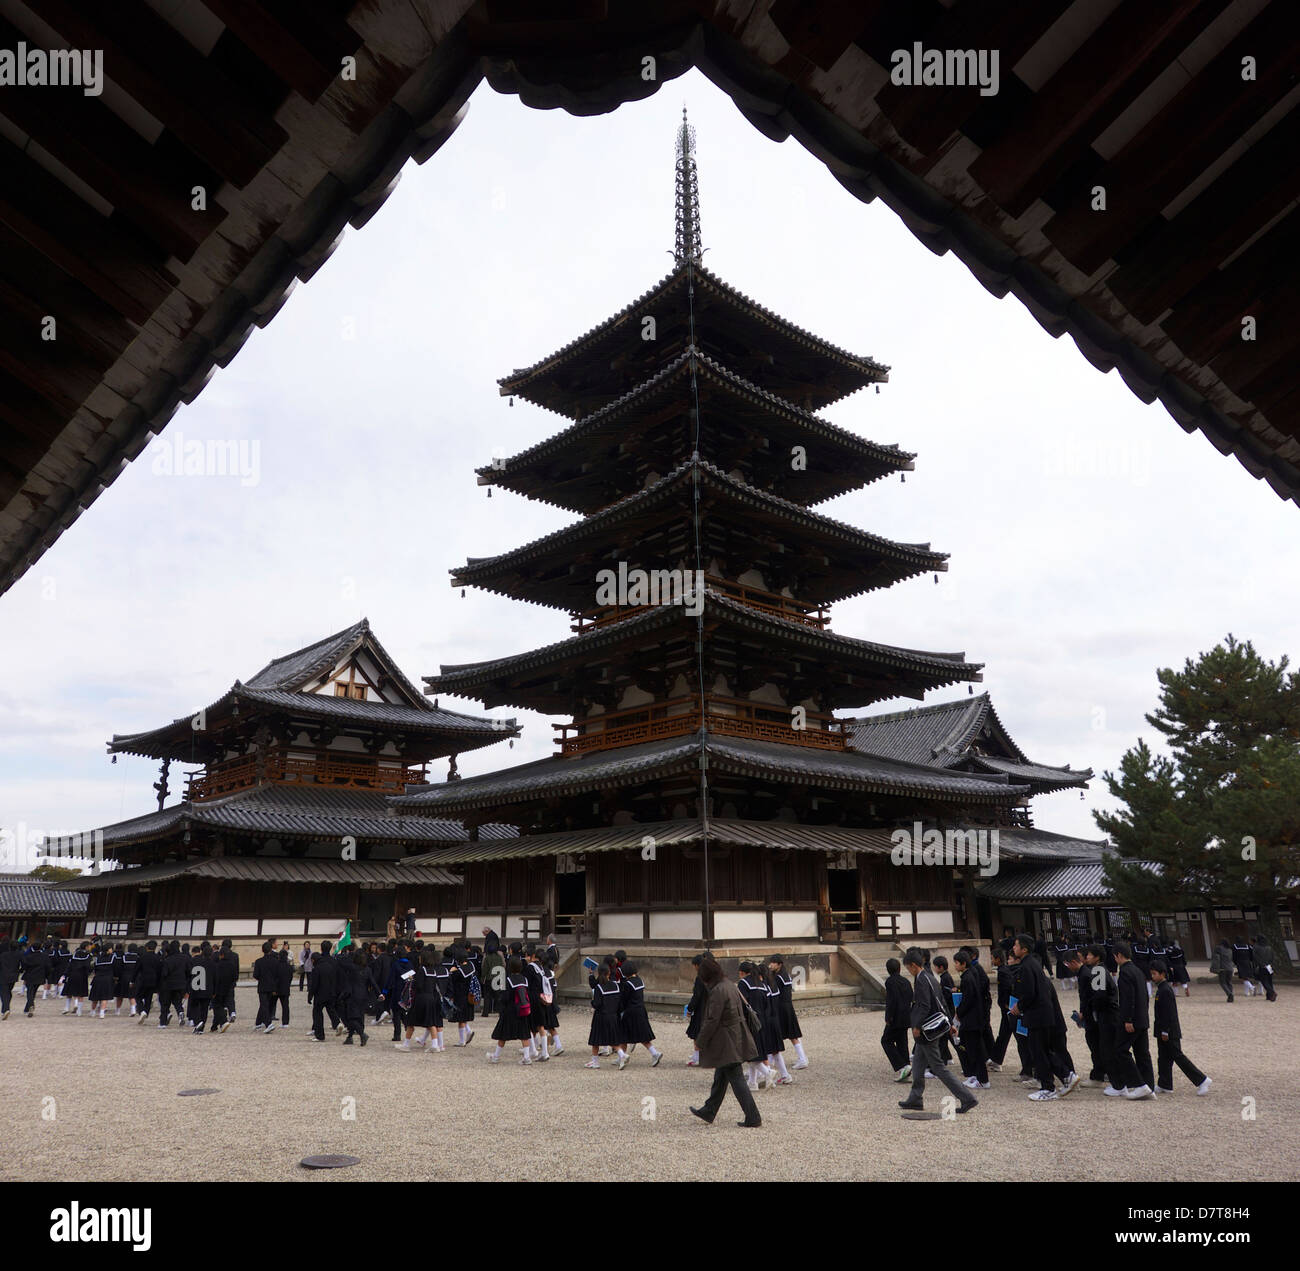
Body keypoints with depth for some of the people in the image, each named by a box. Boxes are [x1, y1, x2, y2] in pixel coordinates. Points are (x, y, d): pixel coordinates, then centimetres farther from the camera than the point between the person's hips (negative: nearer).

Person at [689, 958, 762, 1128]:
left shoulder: (718, 991, -21)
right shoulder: (729, 985, 7)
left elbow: (712, 1020, -21)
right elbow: (743, 1005, 16)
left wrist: (700, 1042, -10)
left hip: (726, 1041, -10)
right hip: (737, 1036, 10)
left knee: (736, 1078, -2)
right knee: (720, 1077, 19)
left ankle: (752, 1118, 2)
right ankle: (708, 1111, 32)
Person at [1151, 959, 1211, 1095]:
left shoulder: (1165, 990, -20)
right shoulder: (1161, 989, 11)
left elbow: (1168, 1013, -22)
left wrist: (1165, 1032, -21)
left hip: (1170, 1033, -10)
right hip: (1164, 1032, 10)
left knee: (1178, 1056, -4)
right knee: (1163, 1058, 12)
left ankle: (1202, 1080, 3)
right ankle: (1165, 1086, 17)